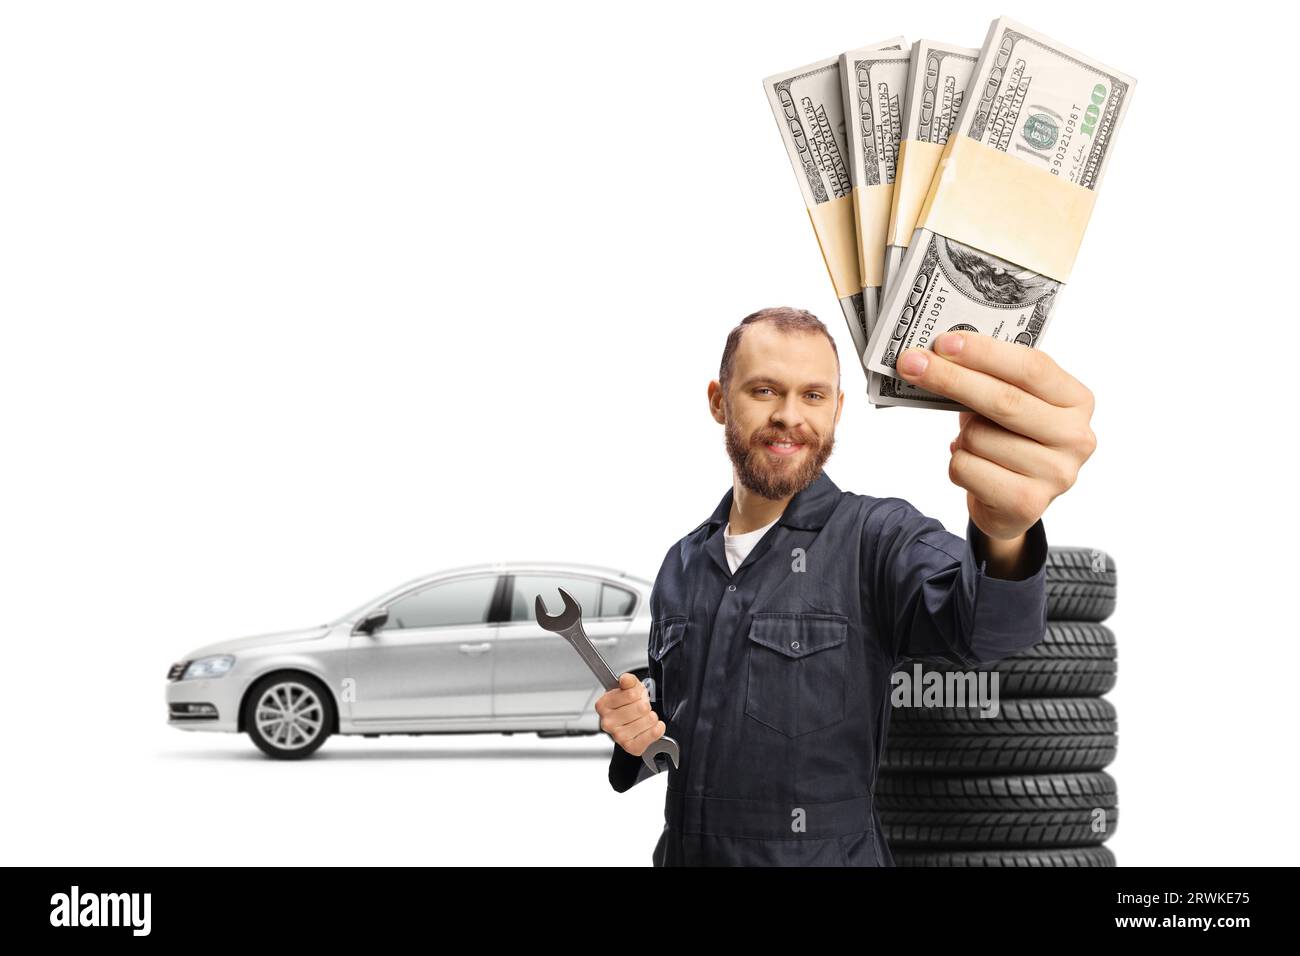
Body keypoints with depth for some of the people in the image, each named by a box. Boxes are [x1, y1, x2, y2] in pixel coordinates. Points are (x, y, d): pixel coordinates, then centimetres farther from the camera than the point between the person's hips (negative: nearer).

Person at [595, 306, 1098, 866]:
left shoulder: (876, 536, -14)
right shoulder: (682, 566, 4)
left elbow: (981, 624, -34)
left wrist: (1004, 533, -55)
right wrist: (637, 731, -6)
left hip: (829, 854, -5)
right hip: (683, 852, 5)